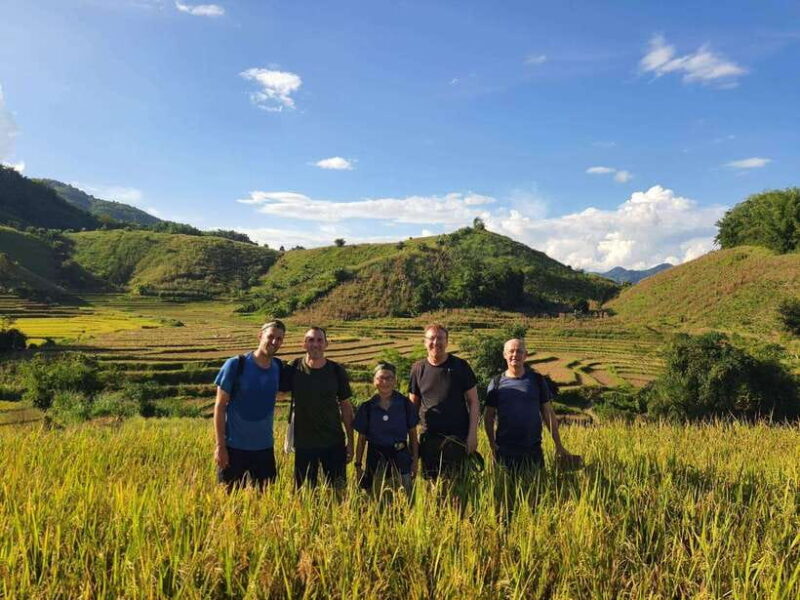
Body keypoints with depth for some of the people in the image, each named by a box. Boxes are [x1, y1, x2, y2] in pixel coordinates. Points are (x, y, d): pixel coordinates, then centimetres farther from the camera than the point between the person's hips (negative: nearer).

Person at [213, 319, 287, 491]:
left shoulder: (278, 367, 0)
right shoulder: (236, 365, -11)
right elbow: (220, 407, -9)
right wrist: (220, 446, -11)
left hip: (264, 448, 4)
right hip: (234, 447, -4)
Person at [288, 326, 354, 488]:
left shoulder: (337, 371, -4)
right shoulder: (294, 368, -5)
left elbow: (346, 406, 3)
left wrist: (350, 441, 2)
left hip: (334, 443, 0)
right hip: (303, 443, 0)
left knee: (338, 491, 7)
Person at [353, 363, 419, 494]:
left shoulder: (405, 404, -1)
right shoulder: (367, 407, 0)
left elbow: (413, 434, 5)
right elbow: (361, 439, 6)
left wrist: (414, 461, 4)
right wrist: (358, 465, 6)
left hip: (400, 455, -1)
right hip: (375, 457, 1)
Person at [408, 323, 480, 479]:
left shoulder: (460, 366, -1)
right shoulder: (418, 368, 5)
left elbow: (473, 401, 0)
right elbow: (413, 405, 11)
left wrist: (472, 433, -6)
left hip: (457, 437, -2)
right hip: (428, 437, 2)